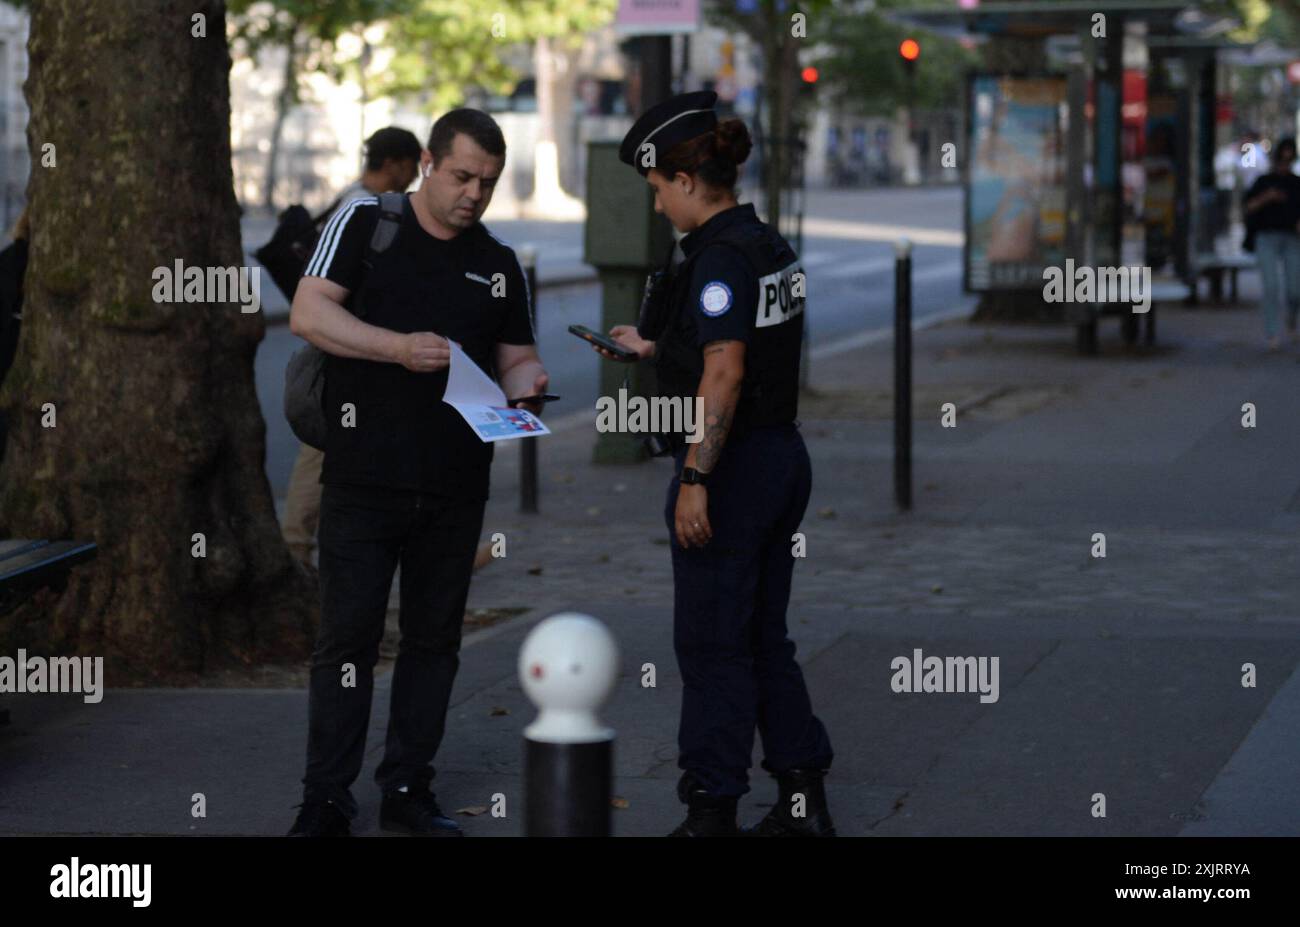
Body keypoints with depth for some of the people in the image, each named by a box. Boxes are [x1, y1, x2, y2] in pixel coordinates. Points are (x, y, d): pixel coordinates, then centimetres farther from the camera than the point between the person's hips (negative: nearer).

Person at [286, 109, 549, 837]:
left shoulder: (500, 265, 12)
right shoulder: (365, 225, 0)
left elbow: (517, 356, 17)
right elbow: (309, 313, -9)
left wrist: (528, 383, -8)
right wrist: (399, 347, -21)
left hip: (456, 486, 4)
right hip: (365, 481, -4)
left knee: (434, 638, 9)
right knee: (349, 635, -4)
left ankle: (409, 789, 18)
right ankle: (327, 798, 2)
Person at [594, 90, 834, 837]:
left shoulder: (719, 257, -17)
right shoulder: (772, 246, 11)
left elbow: (724, 373, -23)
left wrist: (695, 480, -22)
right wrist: (653, 348, 26)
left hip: (732, 468, -9)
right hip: (784, 459, 9)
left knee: (712, 644, 1)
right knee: (765, 637, 16)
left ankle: (713, 811, 7)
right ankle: (805, 801, 19)